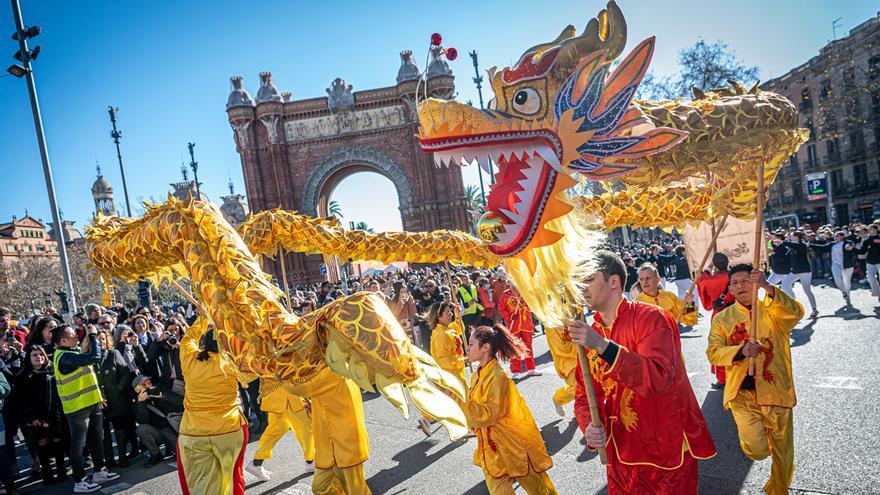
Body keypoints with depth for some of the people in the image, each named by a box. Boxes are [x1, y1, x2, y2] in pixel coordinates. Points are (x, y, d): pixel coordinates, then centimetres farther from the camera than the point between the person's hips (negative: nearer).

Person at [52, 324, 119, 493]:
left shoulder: (71, 353, 11)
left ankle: (99, 471, 29)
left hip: (90, 403, 9)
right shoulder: (65, 357, -22)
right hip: (77, 407, -9)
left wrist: (97, 397, 18)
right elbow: (95, 357, -32)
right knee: (79, 444, 1)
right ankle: (79, 481, 11)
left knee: (97, 438, 17)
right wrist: (93, 335, -21)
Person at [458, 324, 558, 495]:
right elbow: (475, 407, 11)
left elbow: (488, 413, -26)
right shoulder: (477, 376, 4)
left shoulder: (497, 376, -22)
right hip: (492, 446, 8)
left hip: (511, 443, -8)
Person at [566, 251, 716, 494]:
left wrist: (603, 345, -36)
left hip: (667, 453, -5)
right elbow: (584, 395, 5)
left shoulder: (650, 318, -16)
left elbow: (657, 380, -30)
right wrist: (589, 427, -16)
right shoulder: (588, 335, 1)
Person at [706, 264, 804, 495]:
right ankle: (752, 437, 24)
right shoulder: (722, 318, 3)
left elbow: (796, 313, -22)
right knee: (757, 450, -12)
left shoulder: (772, 310, 0)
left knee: (782, 452, 13)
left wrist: (767, 287, -36)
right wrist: (741, 351, -24)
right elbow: (713, 352, -6)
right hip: (741, 393, 0)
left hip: (775, 390, 1)